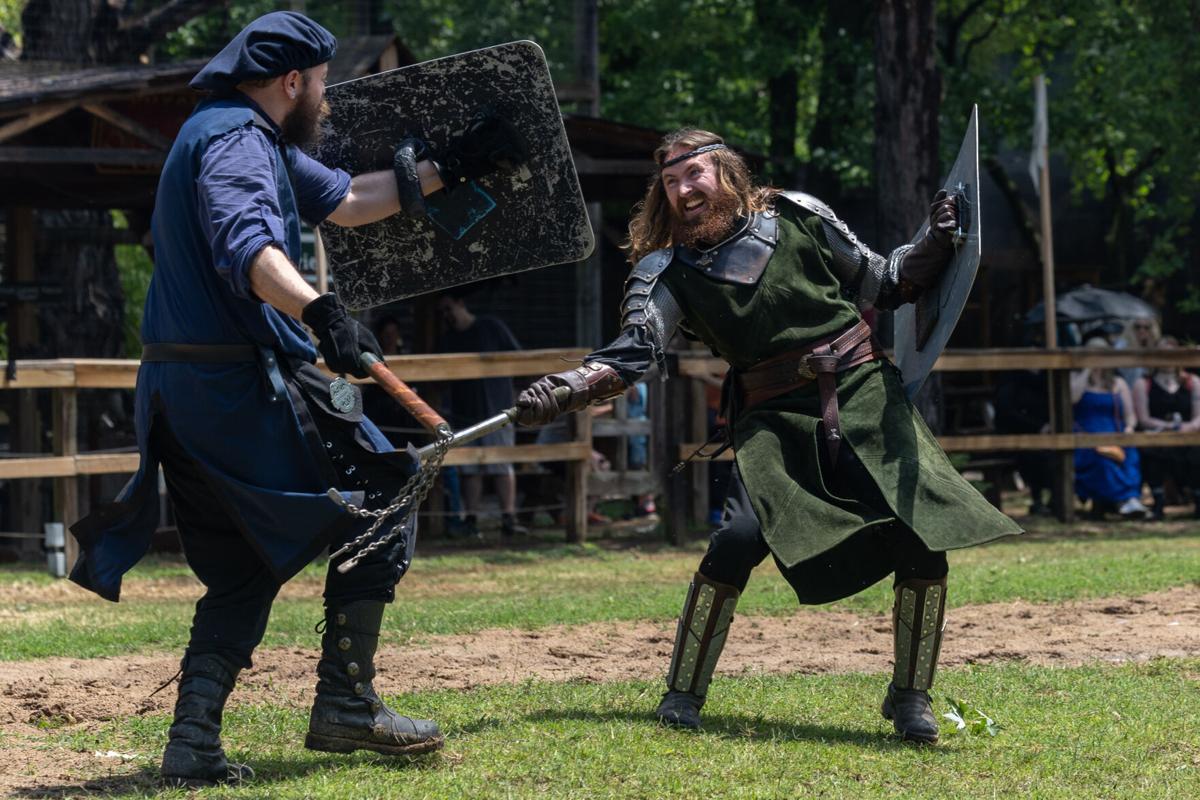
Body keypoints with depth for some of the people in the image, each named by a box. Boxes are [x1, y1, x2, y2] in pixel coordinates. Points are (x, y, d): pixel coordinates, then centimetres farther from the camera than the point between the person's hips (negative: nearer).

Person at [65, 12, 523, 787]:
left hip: (182, 394, 10)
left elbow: (343, 200, 33)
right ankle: (346, 705, -2)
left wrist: (446, 168, 35)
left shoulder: (262, 142, 21)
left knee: (241, 574, 14)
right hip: (241, 388, -10)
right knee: (379, 515, 0)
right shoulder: (237, 140, -12)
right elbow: (247, 244, -31)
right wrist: (320, 309, -46)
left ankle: (194, 743, 5)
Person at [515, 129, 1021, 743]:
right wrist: (561, 391, -27)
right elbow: (630, 354, -10)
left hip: (865, 399, 0)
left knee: (925, 540, -13)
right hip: (775, 422, 0)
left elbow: (884, 284, 11)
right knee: (738, 539, -23)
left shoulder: (796, 217, 4)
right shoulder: (670, 272, 3)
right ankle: (682, 696, -6)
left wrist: (936, 244, -7)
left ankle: (911, 698, 7)